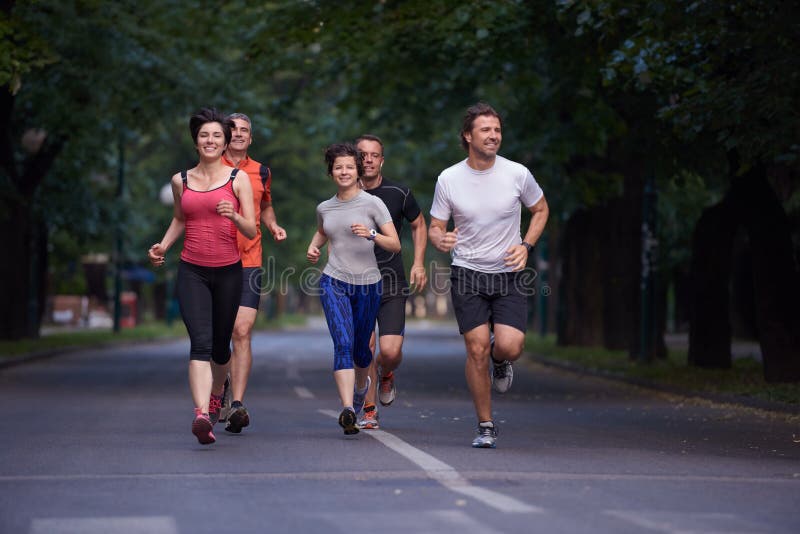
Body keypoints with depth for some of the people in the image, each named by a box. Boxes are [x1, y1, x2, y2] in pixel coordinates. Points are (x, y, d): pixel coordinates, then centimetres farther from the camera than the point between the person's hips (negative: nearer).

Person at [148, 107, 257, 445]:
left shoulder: (238, 179, 1)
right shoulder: (181, 181, 8)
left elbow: (251, 230, -2)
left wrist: (233, 216, -22)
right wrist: (163, 246, 8)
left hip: (228, 271, 0)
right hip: (192, 271, 0)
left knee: (220, 345, 12)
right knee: (200, 342, -17)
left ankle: (216, 392, 42)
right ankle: (201, 414, -28)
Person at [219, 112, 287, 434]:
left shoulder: (261, 172, 10)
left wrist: (274, 227, 7)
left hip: (249, 264, 0)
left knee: (242, 333, -12)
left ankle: (236, 405, -18)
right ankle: (227, 398, 27)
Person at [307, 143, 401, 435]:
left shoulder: (373, 203, -4)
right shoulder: (324, 208, 7)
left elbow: (395, 245, -7)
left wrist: (371, 235, -24)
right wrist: (313, 248, 10)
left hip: (367, 284, -1)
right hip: (334, 282, 1)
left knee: (361, 348, 13)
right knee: (342, 343, -18)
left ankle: (361, 384, 48)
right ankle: (348, 410, -28)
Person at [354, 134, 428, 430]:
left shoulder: (399, 193, -1)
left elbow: (419, 224, 15)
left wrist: (418, 264, 4)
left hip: (392, 281, -1)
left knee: (390, 350, -12)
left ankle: (386, 374, 26)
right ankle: (369, 411, 9)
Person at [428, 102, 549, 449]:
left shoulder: (517, 174, -5)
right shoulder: (448, 179, -5)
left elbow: (540, 209, 13)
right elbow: (435, 227, 3)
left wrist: (526, 246, -3)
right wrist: (441, 241, -21)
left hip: (509, 275, 0)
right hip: (467, 275, 0)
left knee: (510, 346, -17)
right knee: (477, 349, -6)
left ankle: (500, 361, 23)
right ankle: (485, 427, 10)